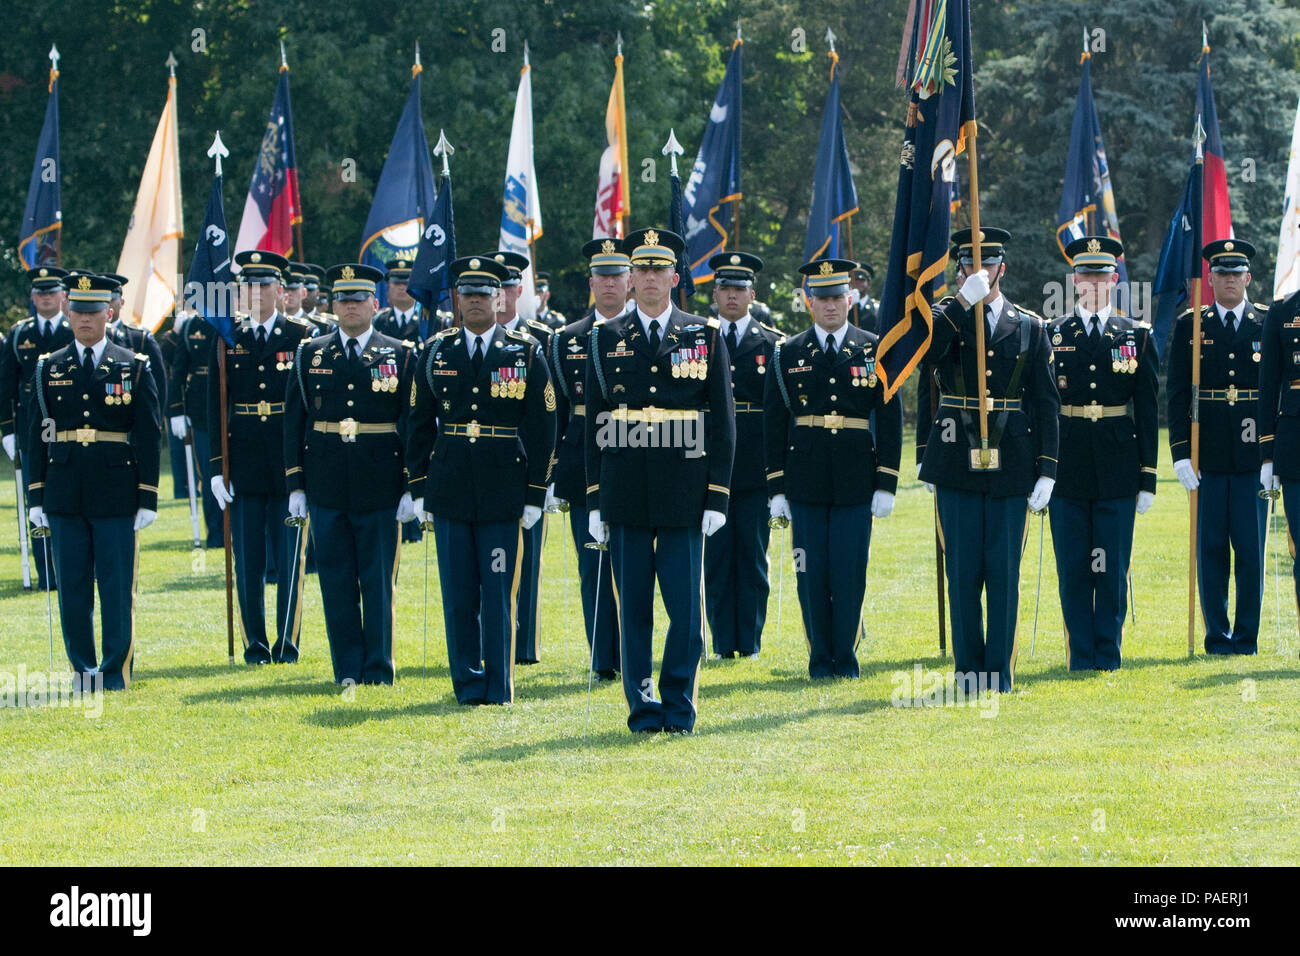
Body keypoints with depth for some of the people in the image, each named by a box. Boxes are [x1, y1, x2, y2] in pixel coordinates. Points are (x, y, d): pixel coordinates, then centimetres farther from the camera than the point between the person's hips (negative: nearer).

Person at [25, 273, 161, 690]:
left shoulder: (134, 367, 4)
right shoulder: (48, 369, 9)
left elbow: (149, 436, 2)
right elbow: (36, 435, 9)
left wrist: (148, 498, -4)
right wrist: (36, 497, 3)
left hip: (116, 497, -2)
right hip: (65, 497, 2)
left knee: (117, 587, -1)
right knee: (72, 587, 4)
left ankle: (116, 672, 6)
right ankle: (82, 669, 12)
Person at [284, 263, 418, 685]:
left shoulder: (400, 356, 4)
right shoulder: (309, 355, 8)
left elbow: (414, 425, 3)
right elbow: (294, 423, 9)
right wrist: (295, 485, 3)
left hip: (380, 487, -1)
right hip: (326, 488, 2)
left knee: (378, 582, 1)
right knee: (336, 582, 3)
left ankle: (379, 669, 8)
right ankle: (348, 670, 9)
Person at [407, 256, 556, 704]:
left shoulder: (526, 355, 2)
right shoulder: (436, 353, 7)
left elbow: (542, 430, 2)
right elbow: (420, 426, 11)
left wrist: (535, 495, -3)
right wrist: (419, 489, 5)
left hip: (504, 495, -2)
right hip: (449, 493, 2)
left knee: (499, 593, -1)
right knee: (458, 595, 4)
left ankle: (499, 686, 7)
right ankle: (468, 683, 12)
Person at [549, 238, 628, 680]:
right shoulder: (566, 341, 10)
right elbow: (555, 411, 9)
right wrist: (552, 472, 3)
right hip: (584, 473, 2)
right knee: (593, 570, 2)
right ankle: (603, 662, 6)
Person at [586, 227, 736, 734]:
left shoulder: (705, 336, 6)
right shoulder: (606, 339, 8)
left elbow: (722, 423, 5)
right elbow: (594, 423, 9)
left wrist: (717, 496, -2)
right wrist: (595, 499, 3)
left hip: (683, 495, -1)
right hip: (625, 496, 1)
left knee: (686, 607, -3)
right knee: (633, 607, 2)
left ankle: (678, 707, 8)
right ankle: (643, 709, 9)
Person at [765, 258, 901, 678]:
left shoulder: (874, 350, 5)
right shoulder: (787, 354, 6)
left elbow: (890, 419, 4)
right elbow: (774, 424, 6)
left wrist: (886, 484, -3)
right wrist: (777, 488, 1)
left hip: (856, 483, -1)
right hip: (805, 482, 1)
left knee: (850, 574, -3)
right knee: (812, 575, 1)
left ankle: (846, 658, 8)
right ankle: (820, 659, 10)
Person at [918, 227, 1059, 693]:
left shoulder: (1029, 328, 8)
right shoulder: (944, 319, 6)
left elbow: (1046, 404, 7)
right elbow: (921, 355, -18)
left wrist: (1046, 471, 0)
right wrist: (964, 302, -25)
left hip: (1010, 469, 0)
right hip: (957, 467, 0)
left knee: (1004, 571, 1)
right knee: (963, 571, 2)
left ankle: (1000, 673, 7)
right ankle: (969, 671, 9)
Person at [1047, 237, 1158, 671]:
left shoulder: (1137, 337, 6)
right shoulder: (1051, 335, 6)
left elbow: (1148, 411, 6)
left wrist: (1148, 478, 1)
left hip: (1117, 470, 0)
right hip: (1067, 469, 0)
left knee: (1113, 569, 0)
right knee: (1073, 569, 2)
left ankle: (1108, 656, 9)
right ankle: (1080, 657, 9)